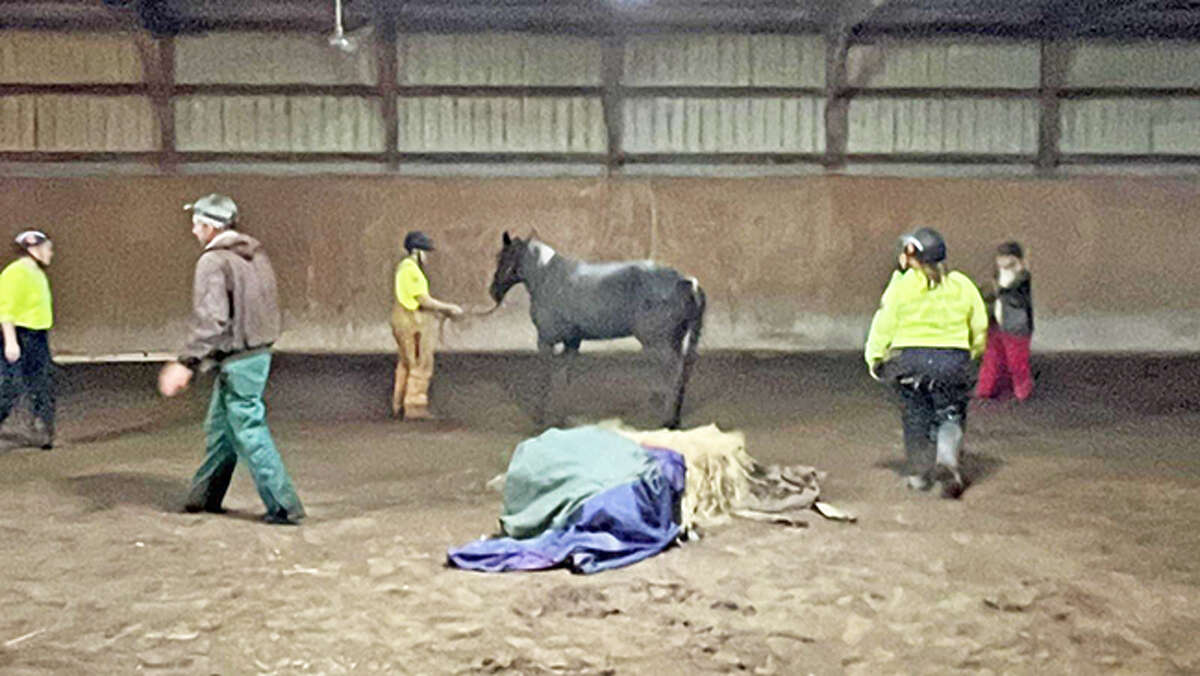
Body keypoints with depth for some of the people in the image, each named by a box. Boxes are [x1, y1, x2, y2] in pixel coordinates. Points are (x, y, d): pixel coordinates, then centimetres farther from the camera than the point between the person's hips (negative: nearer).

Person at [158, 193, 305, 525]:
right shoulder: (255, 254, 11)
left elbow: (210, 319, -24)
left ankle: (283, 506, -1)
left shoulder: (214, 261, -15)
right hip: (260, 352, 9)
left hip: (237, 361, -9)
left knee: (250, 432, -3)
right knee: (219, 427, 20)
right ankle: (205, 496, 31)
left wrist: (187, 363, -25)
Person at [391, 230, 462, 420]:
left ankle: (399, 404, 26)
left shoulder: (404, 267, 13)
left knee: (405, 364, 18)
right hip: (414, 321, -11)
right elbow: (424, 300, -20)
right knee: (421, 365, -3)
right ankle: (414, 408, 0)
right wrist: (449, 308, -12)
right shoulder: (411, 270, -19)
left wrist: (442, 310, 15)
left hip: (403, 318, 11)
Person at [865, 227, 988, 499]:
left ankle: (919, 473, 17)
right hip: (953, 357, 1)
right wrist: (973, 353, 27)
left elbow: (884, 324, -5)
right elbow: (980, 326, 10)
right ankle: (947, 457, -17)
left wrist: (874, 358, 5)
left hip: (910, 357, -1)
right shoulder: (962, 285, 5)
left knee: (916, 416, 13)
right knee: (950, 415, 9)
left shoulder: (901, 285, -5)